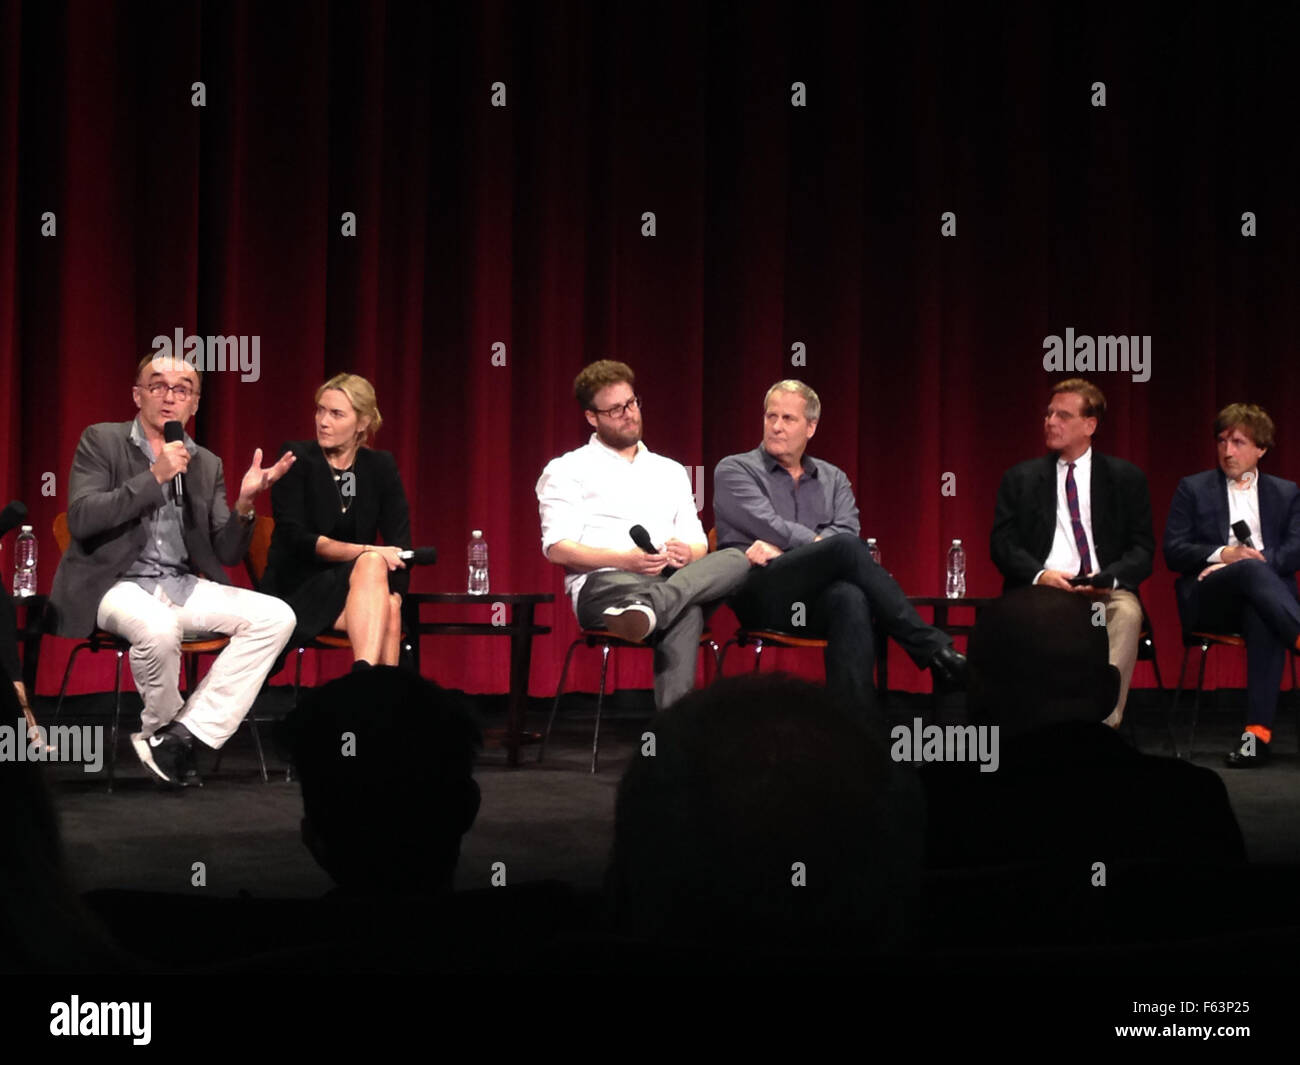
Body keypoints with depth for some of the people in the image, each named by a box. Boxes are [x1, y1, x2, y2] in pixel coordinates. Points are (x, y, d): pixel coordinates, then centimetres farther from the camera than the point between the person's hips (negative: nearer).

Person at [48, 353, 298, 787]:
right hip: (115, 585, -5)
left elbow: (227, 554, 10)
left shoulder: (207, 464, 13)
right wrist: (154, 477, -17)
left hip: (183, 586, 6)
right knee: (159, 627, -39)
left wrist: (244, 502, -10)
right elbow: (81, 519, -14)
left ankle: (185, 734, -19)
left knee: (276, 616, -17)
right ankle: (160, 727, -8)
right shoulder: (102, 441, 1)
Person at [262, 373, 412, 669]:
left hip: (356, 589, 3)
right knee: (372, 565, -33)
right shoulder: (297, 460, -4)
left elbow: (400, 544, 0)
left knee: (388, 609, -33)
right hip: (297, 589, -3)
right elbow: (295, 539, -13)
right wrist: (368, 552, -22)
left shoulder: (380, 467, 7)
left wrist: (393, 594, -18)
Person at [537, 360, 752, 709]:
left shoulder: (672, 472, 30)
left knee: (735, 559, -34)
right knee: (685, 613, -39)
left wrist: (688, 553, -5)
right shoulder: (566, 470, 13)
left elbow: (699, 544, 24)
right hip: (602, 585, -4)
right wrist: (625, 560, -16)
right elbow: (557, 548, 0)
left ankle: (646, 607, -57)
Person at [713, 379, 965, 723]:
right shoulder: (734, 471, 15)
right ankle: (932, 649, -29)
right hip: (760, 597, -3)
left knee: (851, 599, -38)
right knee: (845, 549, -31)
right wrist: (817, 545, -6)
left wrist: (782, 547, -10)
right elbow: (767, 525, -3)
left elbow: (847, 530, 3)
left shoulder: (833, 479, 24)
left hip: (817, 599, 3)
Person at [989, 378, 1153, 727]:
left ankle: (1104, 724, -38)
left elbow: (1142, 548, 6)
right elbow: (1001, 543, 6)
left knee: (1127, 612, -36)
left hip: (1106, 590, 0)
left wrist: (1109, 578, -15)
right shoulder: (1020, 478, 15)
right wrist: (1039, 574, -16)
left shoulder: (1126, 478, 13)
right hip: (1042, 588, 0)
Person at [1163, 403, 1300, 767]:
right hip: (1207, 599, -1)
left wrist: (1256, 559, -13)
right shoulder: (1193, 489, 15)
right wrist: (1224, 555, -13)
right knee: (1253, 570, -37)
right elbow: (1173, 551, 4)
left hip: (1262, 595, 1)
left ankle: (1258, 730, -46)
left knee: (1263, 620, -39)